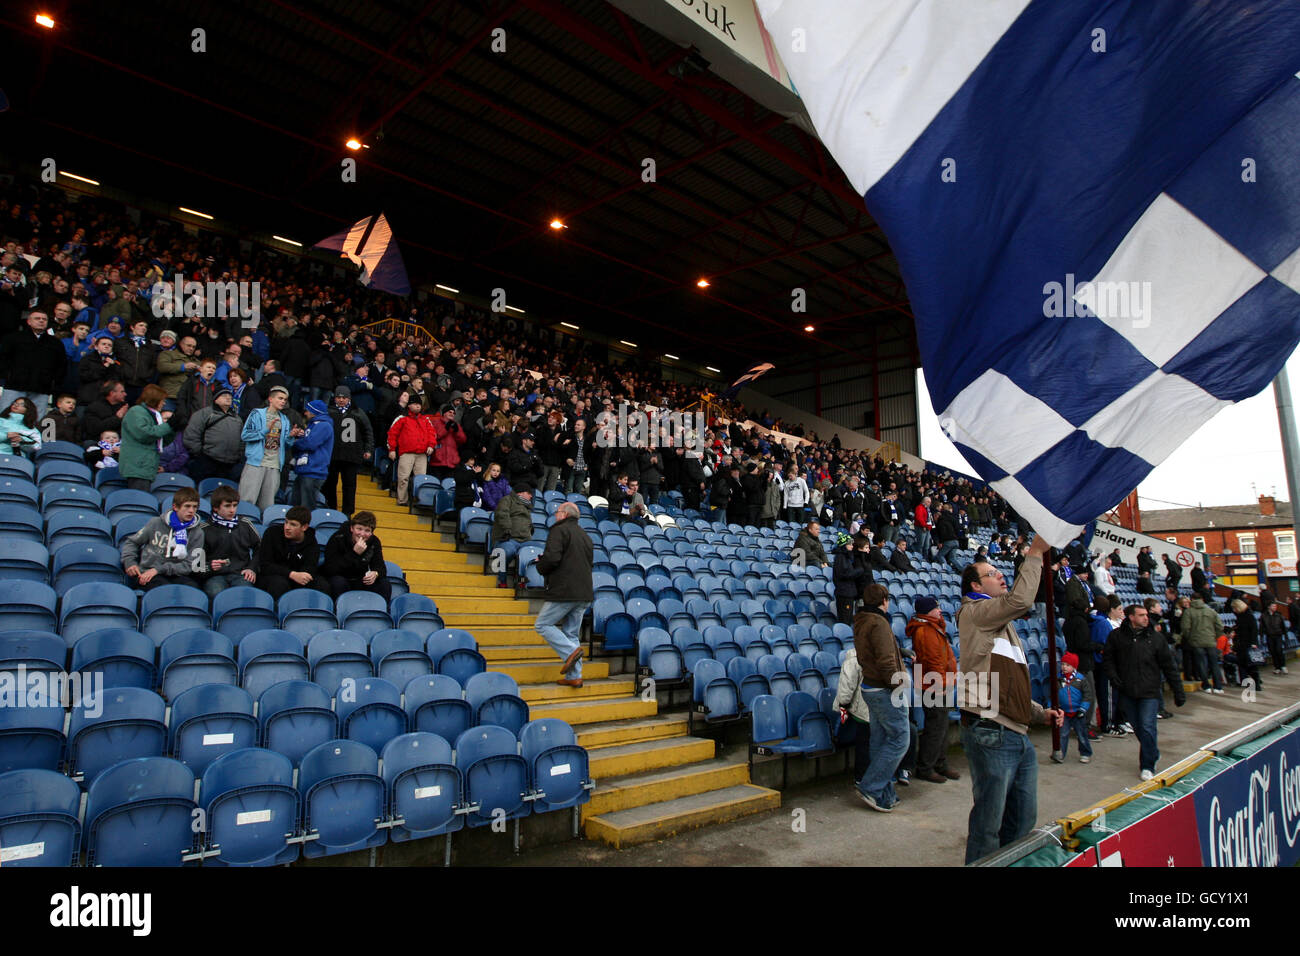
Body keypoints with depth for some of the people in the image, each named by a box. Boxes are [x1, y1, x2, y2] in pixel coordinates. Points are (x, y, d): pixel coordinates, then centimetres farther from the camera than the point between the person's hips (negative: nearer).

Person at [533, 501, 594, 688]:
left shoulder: (559, 530, -6)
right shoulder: (585, 536, 20)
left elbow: (552, 558, -19)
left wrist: (540, 566, 2)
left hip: (564, 592, -8)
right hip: (584, 594, 8)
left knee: (543, 624, 4)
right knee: (572, 633, 12)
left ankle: (571, 651, -12)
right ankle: (574, 676, 9)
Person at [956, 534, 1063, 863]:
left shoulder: (1002, 625, 24)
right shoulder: (973, 612, -4)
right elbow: (1020, 600, -22)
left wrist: (1040, 712, 13)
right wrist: (1036, 552, -13)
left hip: (1018, 735, 9)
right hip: (991, 735, -9)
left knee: (1024, 820, 16)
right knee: (989, 823, -2)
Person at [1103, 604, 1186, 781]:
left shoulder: (1155, 638, -1)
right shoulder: (1117, 636, 0)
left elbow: (1169, 667, 4)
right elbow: (1108, 658, 11)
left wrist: (1179, 693, 3)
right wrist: (1113, 676, -4)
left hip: (1149, 692, -2)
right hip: (1127, 692, 2)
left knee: (1147, 727, -7)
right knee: (1138, 727, 11)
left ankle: (1147, 766, 5)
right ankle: (1153, 753, 35)